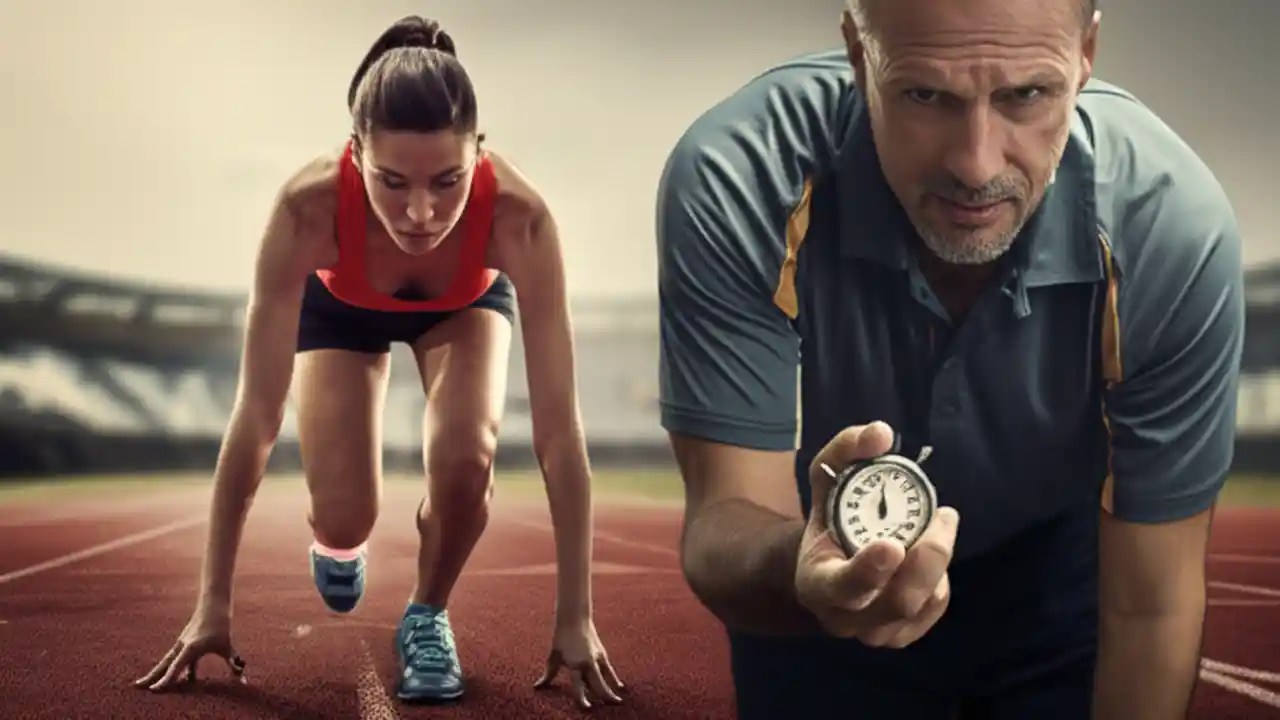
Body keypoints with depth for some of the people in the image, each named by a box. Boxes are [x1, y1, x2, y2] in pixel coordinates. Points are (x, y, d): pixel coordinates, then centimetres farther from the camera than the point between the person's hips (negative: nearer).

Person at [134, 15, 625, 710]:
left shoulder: (519, 214, -43)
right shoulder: (309, 205, -43)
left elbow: (559, 426, -38)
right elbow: (255, 416, -36)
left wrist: (574, 616, -37)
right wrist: (213, 602, -31)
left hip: (465, 302, 0)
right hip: (339, 304, 0)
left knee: (465, 459, -28)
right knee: (342, 519, -12)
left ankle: (427, 613, 4)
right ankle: (337, 544, 29)